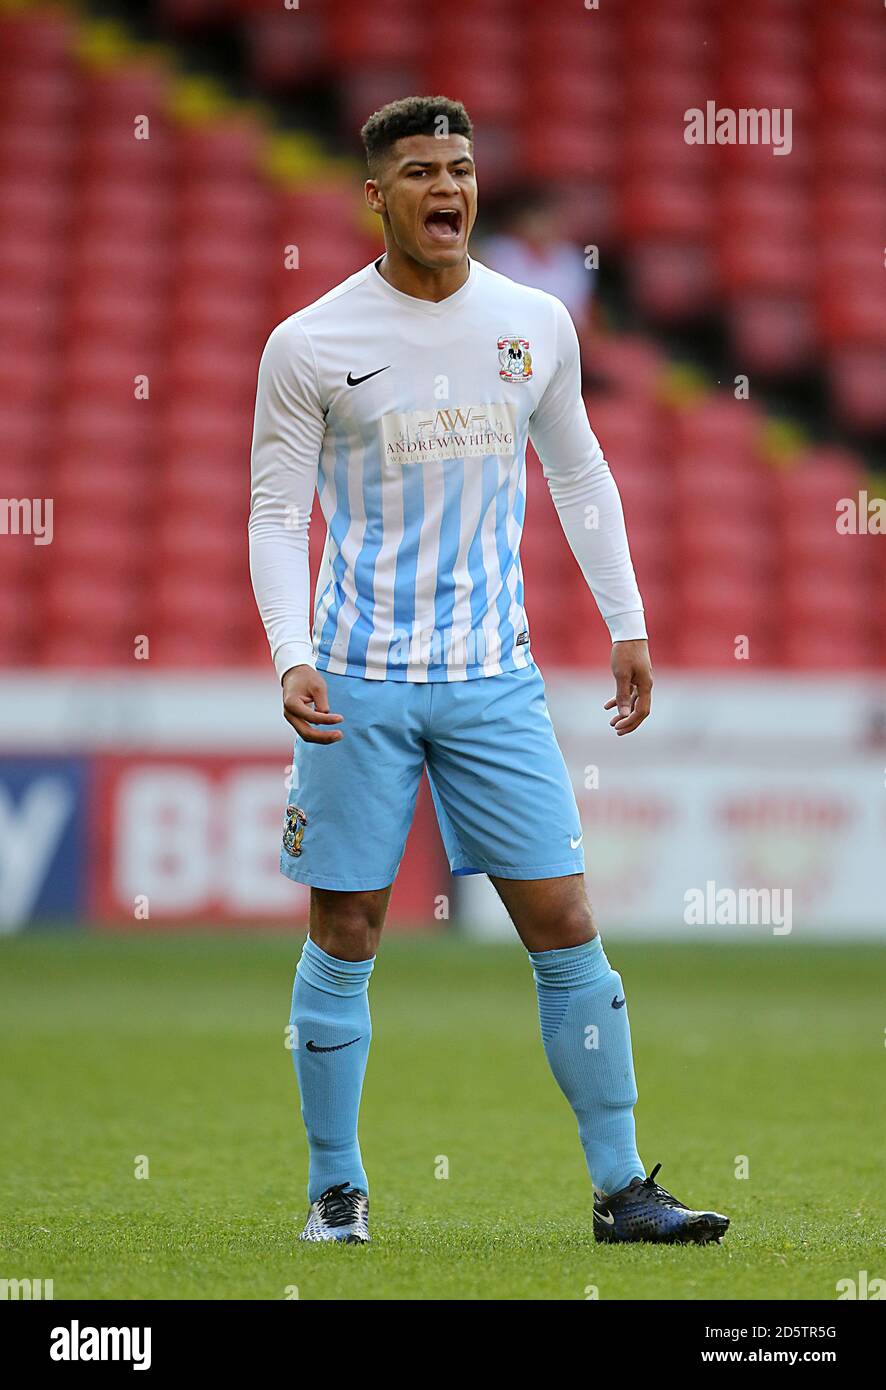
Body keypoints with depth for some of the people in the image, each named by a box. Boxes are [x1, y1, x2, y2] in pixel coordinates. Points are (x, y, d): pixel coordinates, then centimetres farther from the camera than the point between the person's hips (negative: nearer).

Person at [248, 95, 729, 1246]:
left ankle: (621, 1189, 6)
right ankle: (337, 1190, 14)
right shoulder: (310, 345, -4)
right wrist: (292, 657, -14)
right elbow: (276, 512, -1)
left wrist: (627, 625, 15)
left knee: (566, 932, -1)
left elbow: (580, 474, 18)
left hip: (494, 677, 2)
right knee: (345, 941, 1)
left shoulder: (536, 324, 6)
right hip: (358, 682, -2)